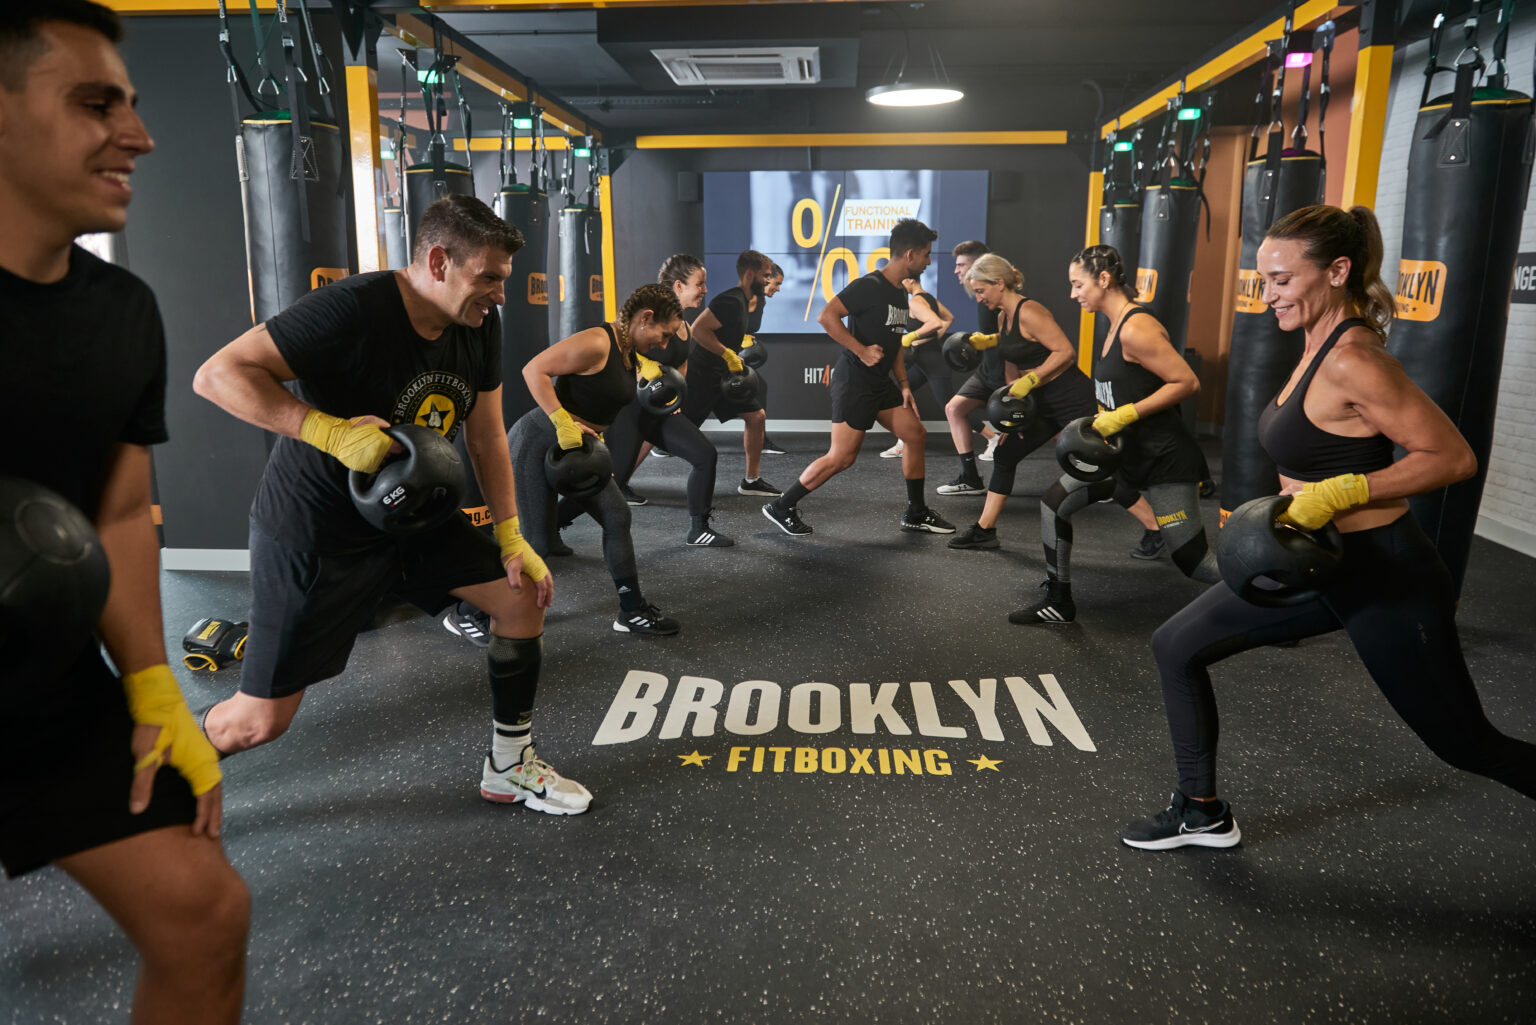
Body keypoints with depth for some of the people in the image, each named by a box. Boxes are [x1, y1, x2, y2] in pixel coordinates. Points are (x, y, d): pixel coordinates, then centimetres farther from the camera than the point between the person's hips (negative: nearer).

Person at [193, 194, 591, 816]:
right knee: (261, 720, -1)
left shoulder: (481, 325, -3)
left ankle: (509, 769, 19)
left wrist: (511, 538, 1)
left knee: (525, 595, 0)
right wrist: (333, 431, -35)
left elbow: (486, 437, 6)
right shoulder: (354, 310, -26)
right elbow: (218, 375, -27)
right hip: (314, 530, -7)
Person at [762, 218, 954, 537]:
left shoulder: (900, 293, 14)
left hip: (880, 382, 9)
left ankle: (916, 514, 21)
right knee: (842, 457, -8)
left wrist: (904, 385, 13)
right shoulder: (869, 286, -15)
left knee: (916, 435, 8)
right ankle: (781, 507, 5)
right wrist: (861, 350, -24)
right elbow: (826, 316, -25)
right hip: (855, 381, -9)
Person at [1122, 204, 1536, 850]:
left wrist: (1336, 494, -29)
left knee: (1466, 743, 8)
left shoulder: (1352, 360, -23)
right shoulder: (1321, 345, 5)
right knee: (1177, 647, 5)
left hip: (1384, 577, -9)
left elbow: (1453, 456, -25)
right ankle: (1203, 814, 19)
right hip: (1318, 563, 9)